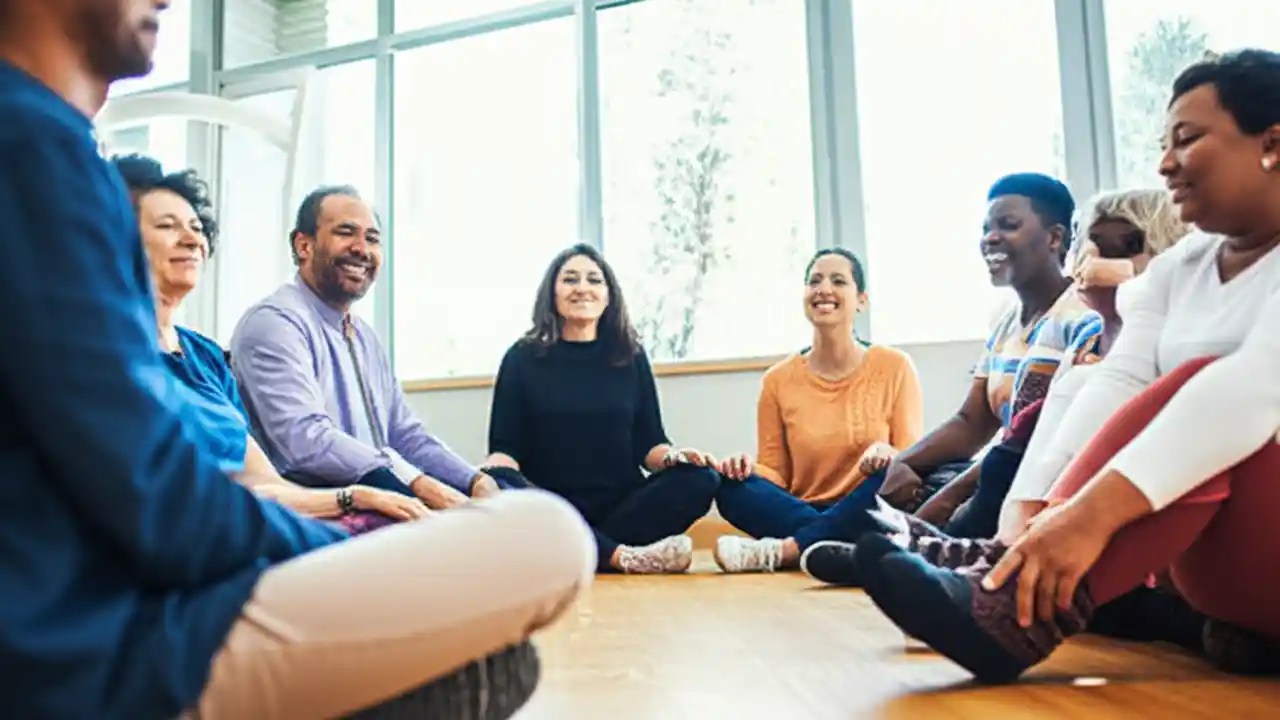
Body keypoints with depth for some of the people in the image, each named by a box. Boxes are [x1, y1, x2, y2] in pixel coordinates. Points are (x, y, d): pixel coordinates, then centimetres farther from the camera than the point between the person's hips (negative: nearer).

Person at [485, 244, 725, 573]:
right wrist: (494, 475, -23)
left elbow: (647, 444, 9)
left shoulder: (631, 356, 11)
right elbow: (505, 447, 1)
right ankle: (624, 557, -34)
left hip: (622, 505, 2)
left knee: (700, 479, -24)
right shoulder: (523, 357, 6)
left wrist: (674, 456, -15)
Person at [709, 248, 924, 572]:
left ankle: (775, 551, -32)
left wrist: (890, 457, -24)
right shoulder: (779, 380, 5)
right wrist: (749, 469, -17)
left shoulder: (894, 367, 1)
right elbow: (776, 474, 6)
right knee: (732, 488, -23)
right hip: (802, 513, 2)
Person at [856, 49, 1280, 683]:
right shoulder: (1178, 268, 10)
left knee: (1197, 381, -27)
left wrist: (1095, 511, -39)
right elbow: (1116, 387, -5)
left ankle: (1008, 617, -39)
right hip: (1223, 554, 6)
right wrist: (1034, 515, -21)